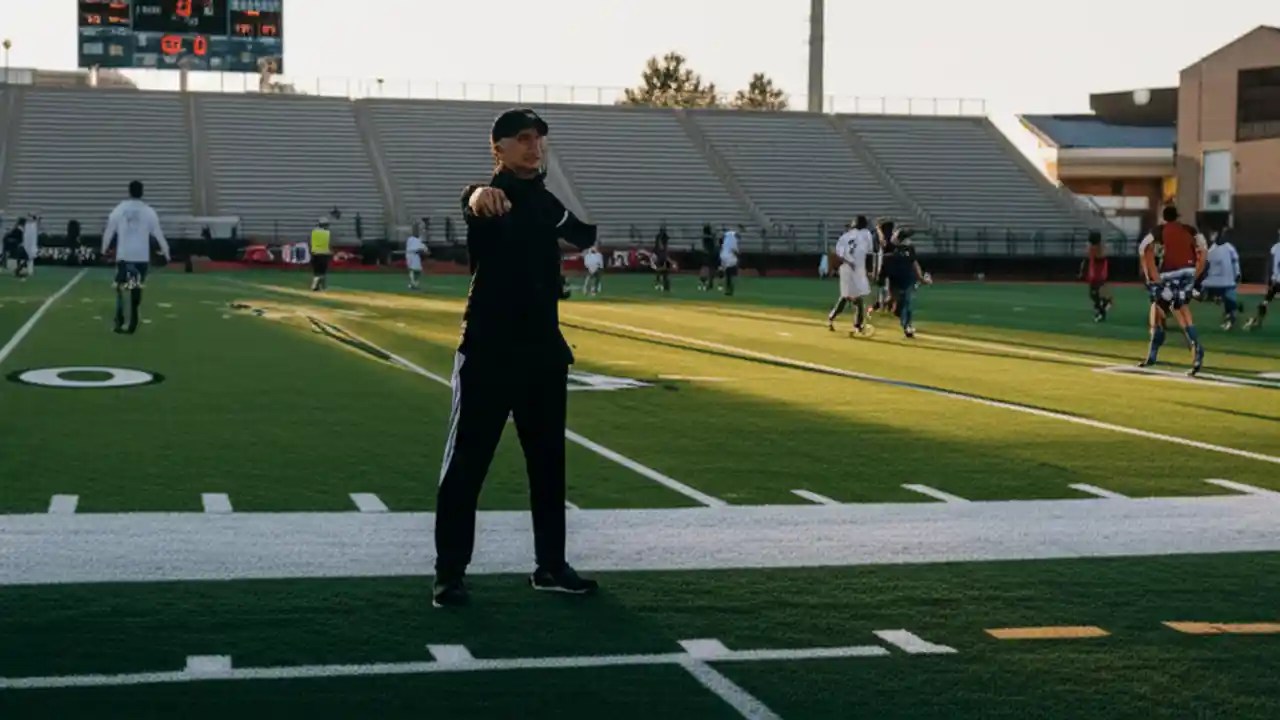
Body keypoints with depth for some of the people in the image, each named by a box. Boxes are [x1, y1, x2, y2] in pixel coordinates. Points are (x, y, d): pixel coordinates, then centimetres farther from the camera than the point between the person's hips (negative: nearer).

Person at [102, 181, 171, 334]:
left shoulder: (119, 209, 1)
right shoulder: (149, 211, -1)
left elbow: (109, 231, 7)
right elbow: (158, 233, 3)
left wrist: (104, 249, 22)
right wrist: (166, 251, 15)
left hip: (123, 255, 0)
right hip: (142, 256, 0)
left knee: (121, 288, 10)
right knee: (136, 289, 10)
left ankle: (119, 320, -4)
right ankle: (132, 323, 9)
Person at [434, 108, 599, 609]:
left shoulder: (545, 200, 11)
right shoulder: (491, 199, -11)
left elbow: (582, 236, 33)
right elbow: (472, 200, -40)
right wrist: (477, 196, -61)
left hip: (543, 350, 7)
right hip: (488, 351, -7)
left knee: (548, 460, 14)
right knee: (467, 462, -2)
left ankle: (550, 566, 25)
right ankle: (449, 575, 4)